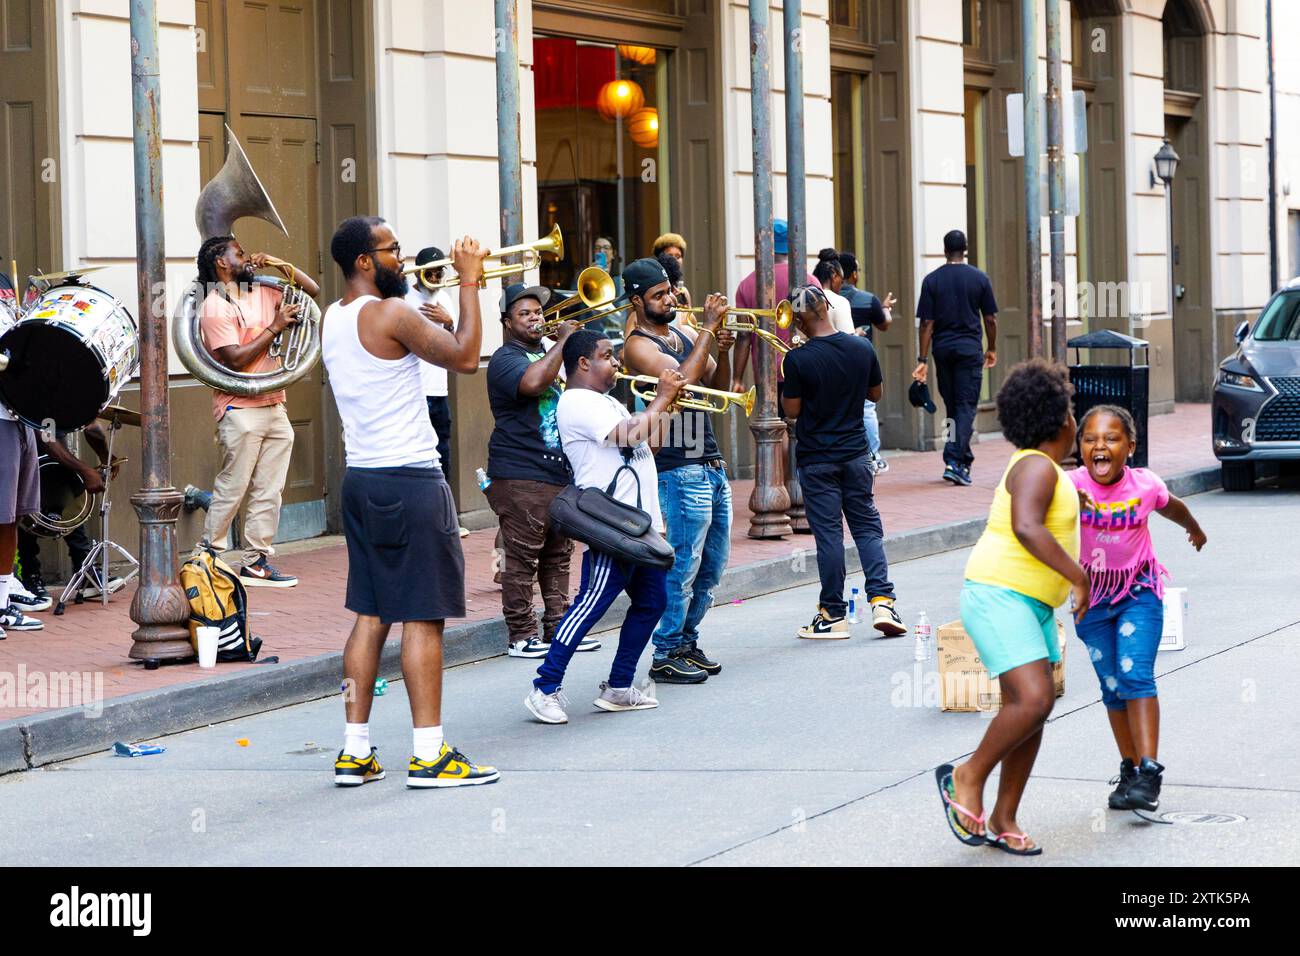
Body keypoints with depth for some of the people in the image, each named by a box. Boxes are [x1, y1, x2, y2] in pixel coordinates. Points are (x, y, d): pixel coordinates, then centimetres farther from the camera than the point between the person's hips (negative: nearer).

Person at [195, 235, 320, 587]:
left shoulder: (262, 294, 13)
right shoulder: (215, 308, -9)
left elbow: (312, 290, 19)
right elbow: (236, 359, -18)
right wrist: (274, 328, -14)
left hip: (274, 408, 8)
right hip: (240, 410, -8)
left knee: (269, 492, 6)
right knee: (231, 490, -5)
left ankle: (256, 562, 10)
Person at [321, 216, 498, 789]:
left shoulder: (332, 321, 12)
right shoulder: (392, 313, -14)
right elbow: (465, 358, -11)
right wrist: (469, 282, -4)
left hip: (360, 478, 9)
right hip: (410, 479, -8)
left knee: (370, 615, 11)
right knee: (423, 617, -5)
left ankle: (355, 750, 10)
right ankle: (428, 753, -4)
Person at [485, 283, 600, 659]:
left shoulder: (549, 353, 21)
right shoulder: (506, 359, -7)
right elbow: (533, 382, -29)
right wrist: (562, 342, -20)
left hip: (560, 471, 9)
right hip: (521, 476, -9)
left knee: (558, 557, 12)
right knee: (521, 558, -6)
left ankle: (558, 628, 18)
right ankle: (521, 637, -3)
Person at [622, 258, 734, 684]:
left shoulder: (685, 334, 15)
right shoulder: (638, 346, -9)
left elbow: (718, 386, 15)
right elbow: (684, 378, -24)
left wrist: (723, 350, -3)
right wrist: (709, 327, -19)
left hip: (711, 465, 8)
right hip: (680, 470, -8)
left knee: (712, 565, 13)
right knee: (683, 565, -7)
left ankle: (687, 641, 24)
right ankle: (665, 656, 0)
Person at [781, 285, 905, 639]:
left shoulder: (798, 360, -16)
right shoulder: (861, 349, -4)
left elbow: (792, 410, -9)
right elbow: (875, 392, 9)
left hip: (817, 459, -3)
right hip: (855, 453, 3)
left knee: (828, 533, 2)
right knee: (867, 527, 10)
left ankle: (833, 614, 7)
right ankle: (881, 600, -2)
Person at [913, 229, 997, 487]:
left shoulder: (932, 280, 0)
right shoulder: (979, 279, -1)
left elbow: (927, 323, -3)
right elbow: (990, 319, 3)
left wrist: (922, 359, -2)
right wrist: (992, 348, 18)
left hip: (942, 349, 2)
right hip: (970, 348, -2)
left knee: (952, 406, 13)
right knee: (966, 406, -3)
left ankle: (964, 460, 21)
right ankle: (955, 461, -17)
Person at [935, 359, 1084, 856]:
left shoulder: (1039, 468, 16)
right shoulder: (1037, 467, -15)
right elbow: (1026, 528, -29)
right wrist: (1079, 577, -26)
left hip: (1031, 605, 10)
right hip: (998, 597, -10)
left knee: (1030, 709, 4)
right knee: (1034, 700, -22)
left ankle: (1003, 819, 8)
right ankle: (967, 777, -5)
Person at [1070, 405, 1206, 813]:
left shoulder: (1144, 485, -16)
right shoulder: (1072, 486, -19)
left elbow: (1173, 507, 7)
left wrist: (1194, 529, 28)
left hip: (1139, 592, -1)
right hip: (1093, 597, 1)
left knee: (1135, 676, -17)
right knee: (1112, 687, 9)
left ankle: (1149, 773, -20)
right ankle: (1129, 769, 23)